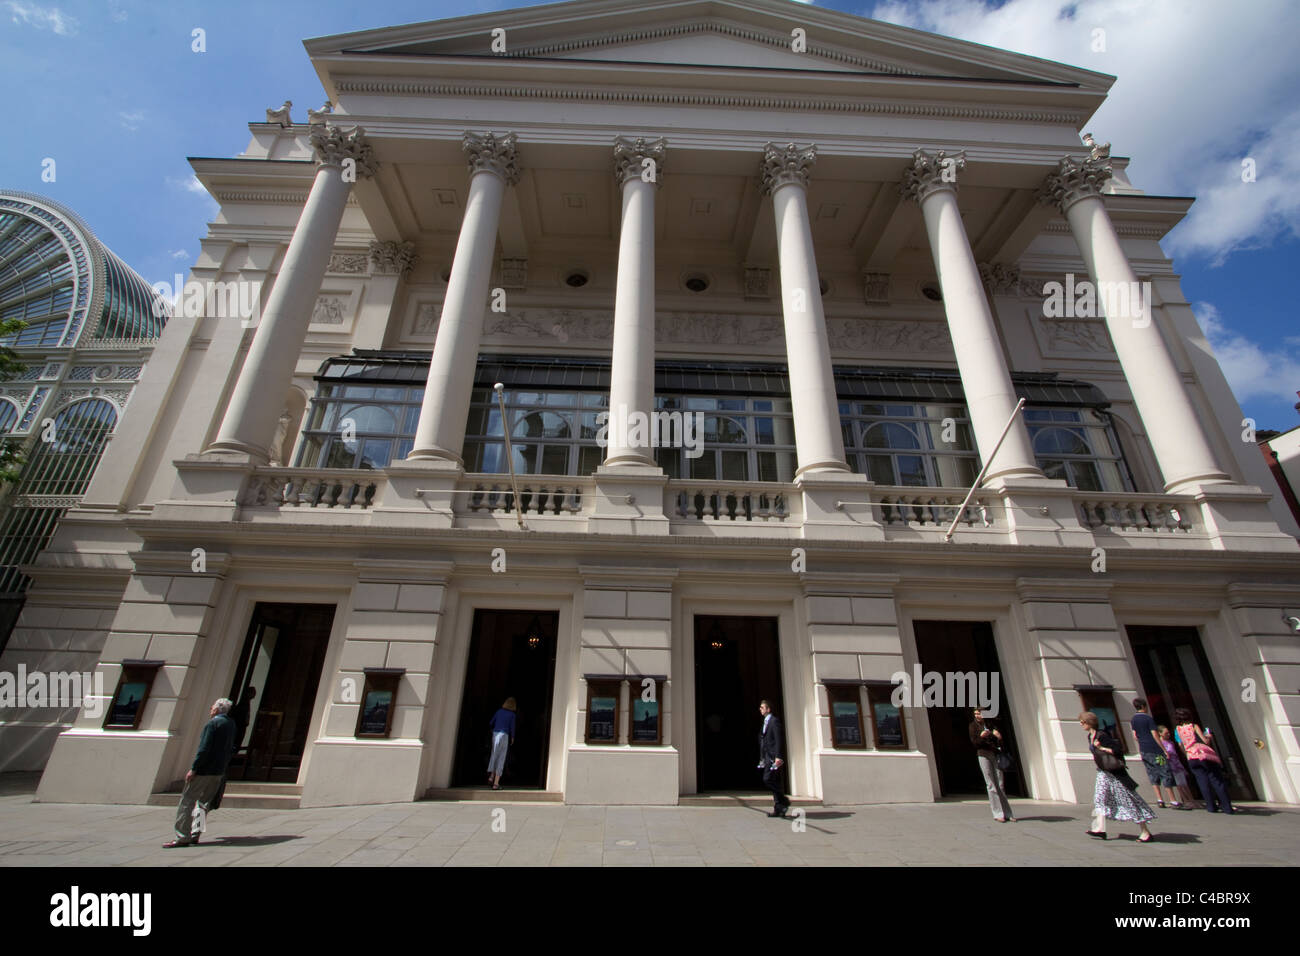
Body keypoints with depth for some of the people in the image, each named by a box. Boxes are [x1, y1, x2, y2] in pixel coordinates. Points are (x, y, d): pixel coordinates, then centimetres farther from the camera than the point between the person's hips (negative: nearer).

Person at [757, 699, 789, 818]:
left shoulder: (774, 721, -9)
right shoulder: (765, 722, 19)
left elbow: (778, 740, -16)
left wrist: (778, 757, -22)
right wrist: (762, 758, 17)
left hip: (774, 756, -9)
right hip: (768, 757, 9)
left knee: (767, 779, -14)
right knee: (774, 782, 9)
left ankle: (784, 800, 0)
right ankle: (778, 809, 12)